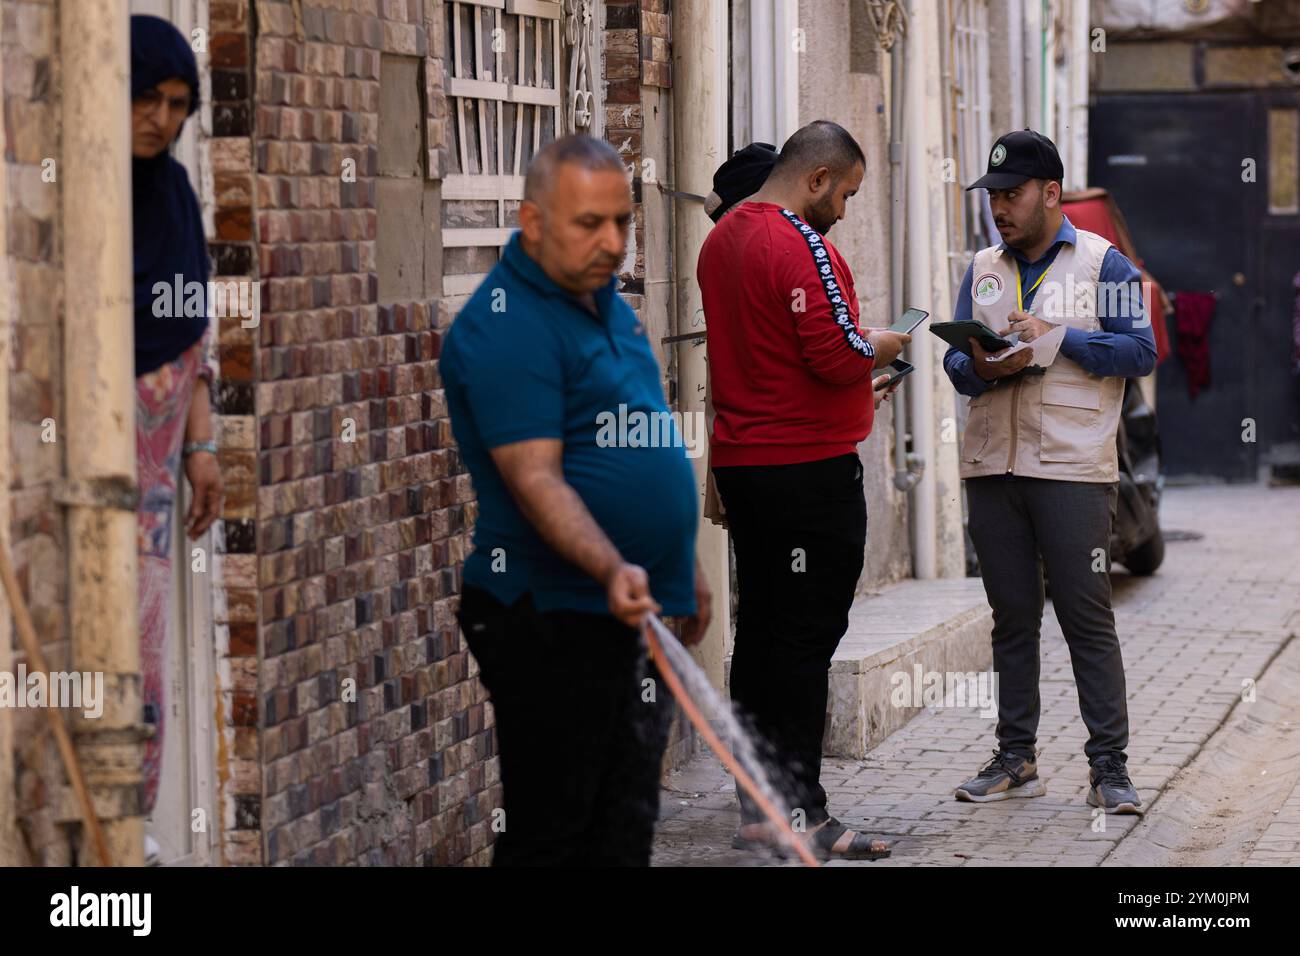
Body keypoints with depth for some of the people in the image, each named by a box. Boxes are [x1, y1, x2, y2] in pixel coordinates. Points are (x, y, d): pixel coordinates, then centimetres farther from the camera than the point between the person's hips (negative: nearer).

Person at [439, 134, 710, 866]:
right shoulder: (504, 326, -16)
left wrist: (684, 569, 24)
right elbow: (535, 478, -24)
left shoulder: (611, 305, 14)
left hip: (630, 614, 9)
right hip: (552, 620, -9)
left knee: (624, 831, 13)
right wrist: (612, 569, -36)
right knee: (550, 834, -5)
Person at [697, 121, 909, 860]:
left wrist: (860, 359, 17)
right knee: (807, 637, -5)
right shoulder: (800, 245, -16)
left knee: (762, 627, 12)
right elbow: (837, 355, -22)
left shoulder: (724, 238, 13)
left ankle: (759, 801, 16)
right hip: (811, 467, -9)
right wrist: (881, 347, -1)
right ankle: (798, 812, -3)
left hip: (742, 461, 9)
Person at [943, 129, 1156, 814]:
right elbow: (954, 361, 13)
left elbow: (1140, 350, -6)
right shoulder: (983, 270, 16)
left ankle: (1109, 767, -2)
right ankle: (1015, 758, 15)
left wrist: (1058, 337, -14)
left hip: (1072, 468, -5)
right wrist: (982, 367, -10)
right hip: (992, 467, 5)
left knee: (1087, 616, -5)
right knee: (1011, 616, 8)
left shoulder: (1102, 262, 2)